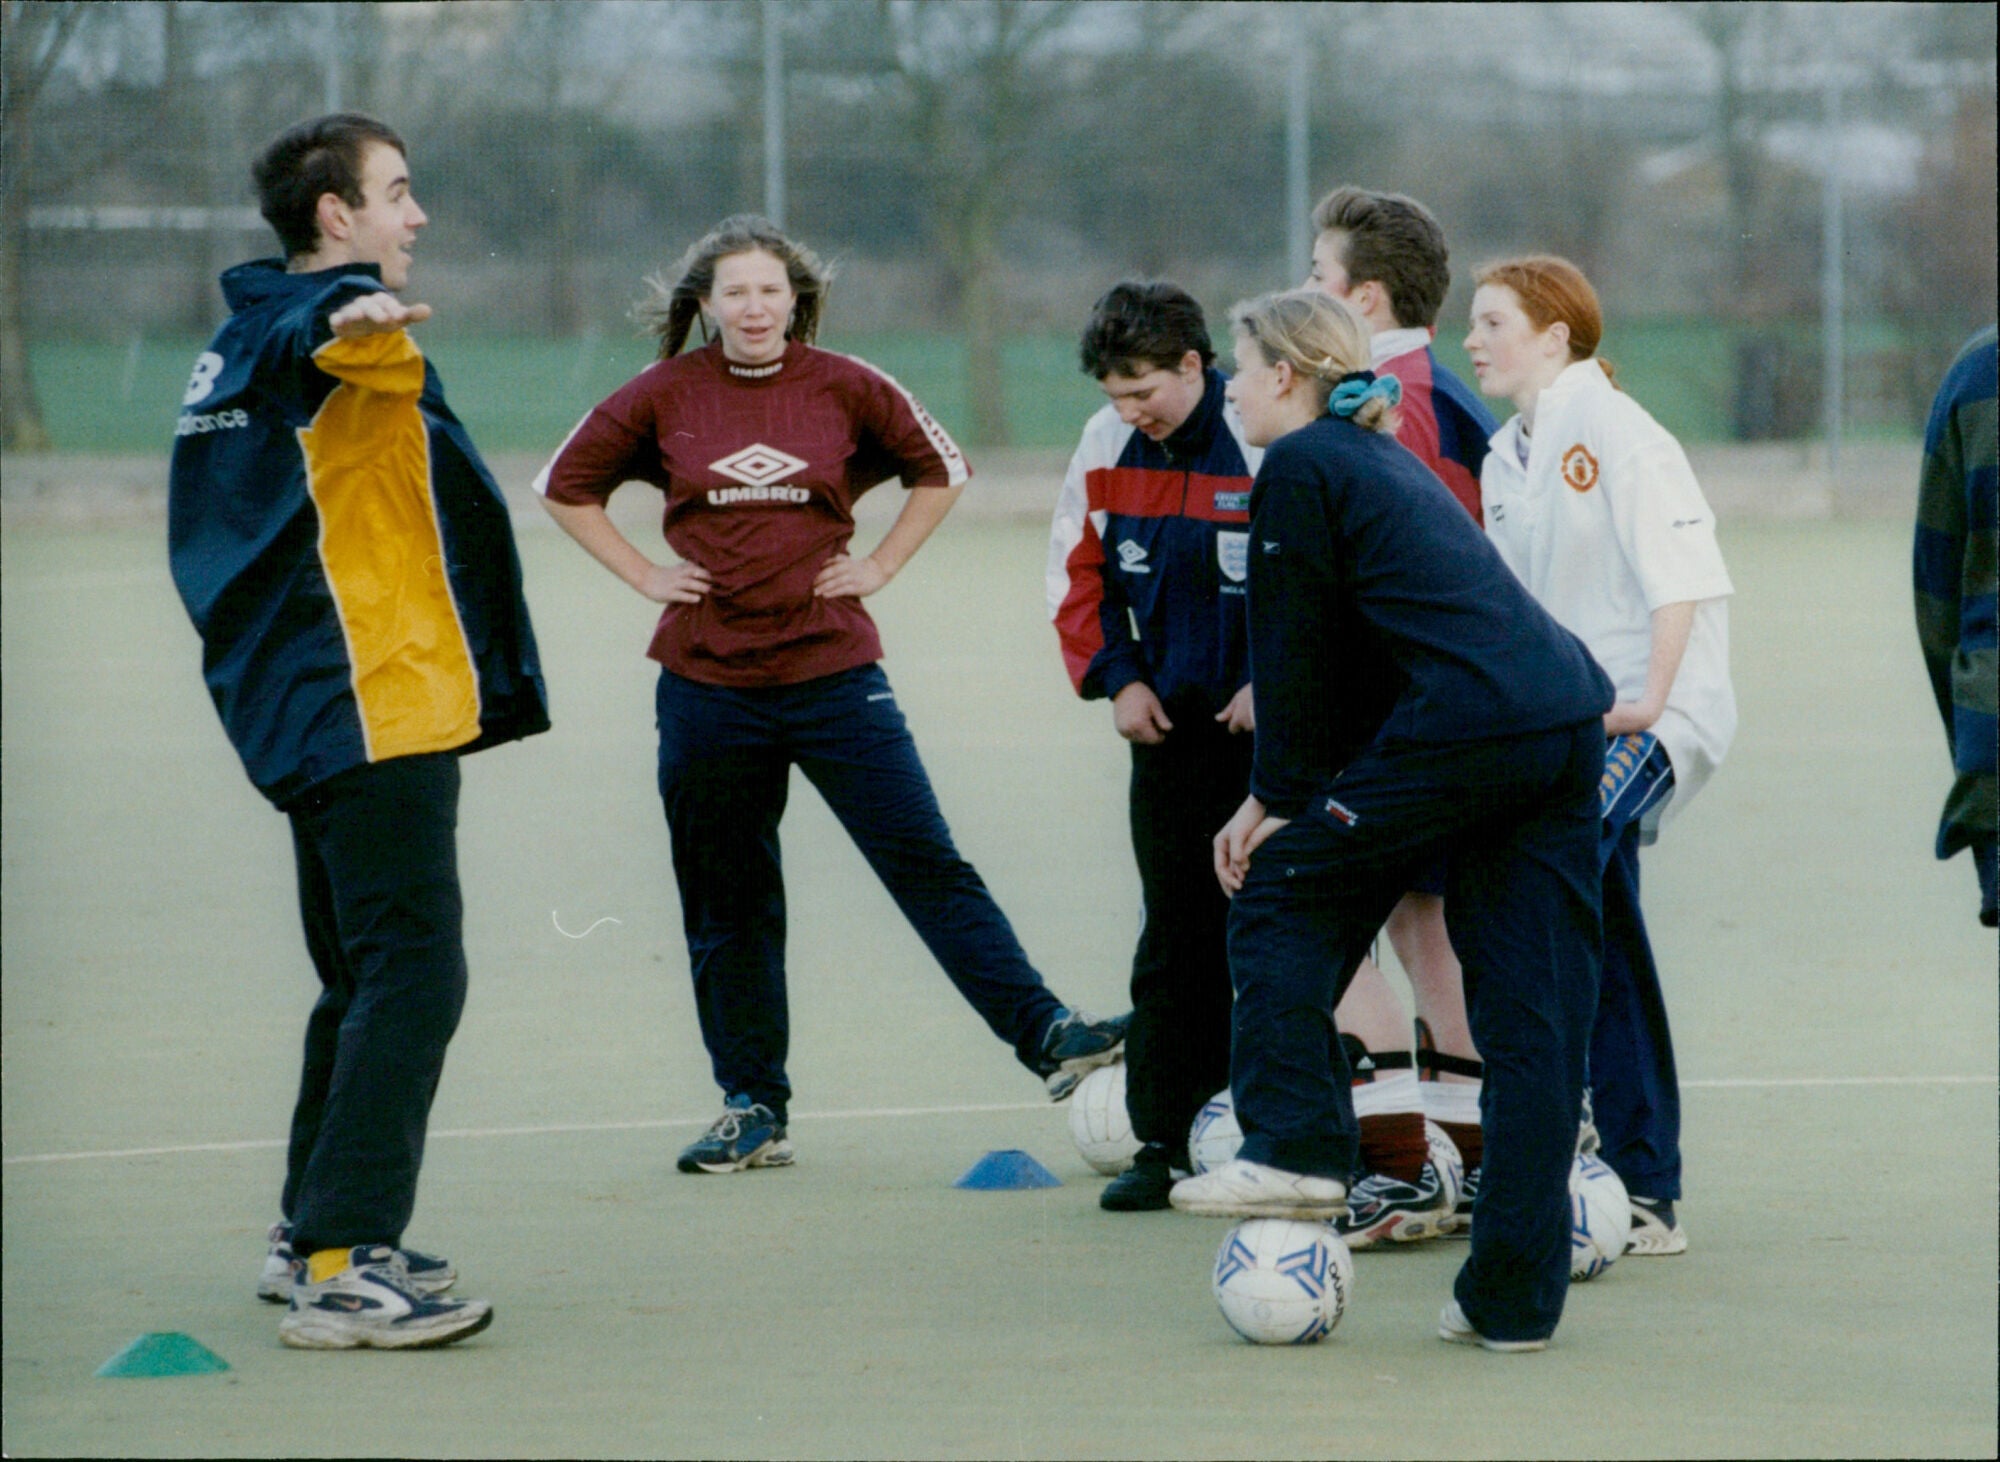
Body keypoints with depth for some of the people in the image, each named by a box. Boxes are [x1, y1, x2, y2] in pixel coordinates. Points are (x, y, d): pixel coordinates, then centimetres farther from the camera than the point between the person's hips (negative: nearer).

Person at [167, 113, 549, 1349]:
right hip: (375, 706, -11)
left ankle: (315, 1237, 26)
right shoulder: (318, 320, -14)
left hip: (309, 711, 11)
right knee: (412, 974, -13)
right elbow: (323, 328, -39)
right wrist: (362, 317, -61)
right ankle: (342, 1270, -18)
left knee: (366, 975, 19)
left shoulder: (241, 345, 15)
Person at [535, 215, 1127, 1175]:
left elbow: (941, 470, 14)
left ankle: (1046, 1036, -5)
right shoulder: (665, 397, 0)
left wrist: (879, 566, 5)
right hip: (709, 687, 1)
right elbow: (566, 486, 13)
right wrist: (643, 575, 5)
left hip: (832, 673, -1)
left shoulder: (845, 389, 0)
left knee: (927, 864, -7)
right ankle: (753, 1110, 16)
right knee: (726, 905, 7)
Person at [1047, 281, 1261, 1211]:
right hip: (1169, 719, 5)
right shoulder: (1107, 447, 2)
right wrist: (1116, 676, 0)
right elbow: (1078, 573, 12)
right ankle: (1165, 1142, 8)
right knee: (1175, 934, 5)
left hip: (1270, 719, -5)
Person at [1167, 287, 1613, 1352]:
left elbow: (1296, 652, 0)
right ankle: (1514, 1298, 6)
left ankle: (1296, 1149, 5)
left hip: (1461, 730, -9)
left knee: (1281, 896, 10)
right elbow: (1357, 660, 28)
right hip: (1570, 724, 9)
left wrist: (1280, 801, 9)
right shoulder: (1387, 460, 28)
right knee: (1533, 1015, 6)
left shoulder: (1300, 468, 2)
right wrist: (1280, 798, 24)